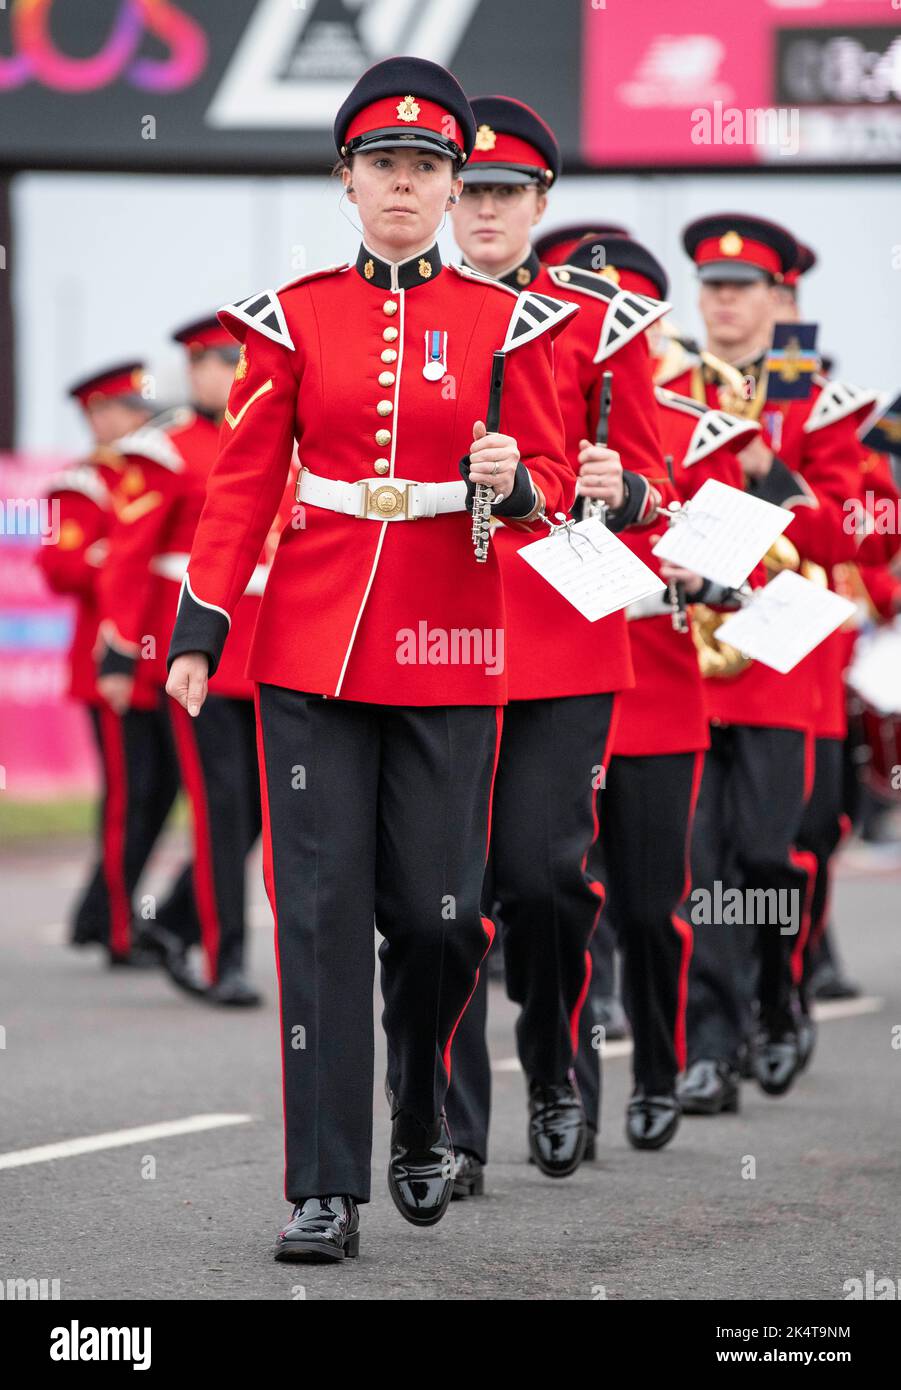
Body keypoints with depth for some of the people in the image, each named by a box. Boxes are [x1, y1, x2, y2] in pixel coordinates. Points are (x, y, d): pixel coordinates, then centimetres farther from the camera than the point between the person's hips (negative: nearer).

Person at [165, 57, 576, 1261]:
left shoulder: (506, 323, 3)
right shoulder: (294, 318, 4)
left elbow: (552, 484, 6)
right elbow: (242, 484, 6)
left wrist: (513, 481, -18)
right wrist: (197, 634, 1)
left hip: (448, 652, 0)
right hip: (312, 650, 0)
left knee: (439, 914, 0)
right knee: (322, 906, -4)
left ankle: (422, 1126, 28)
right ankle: (327, 1191, -3)